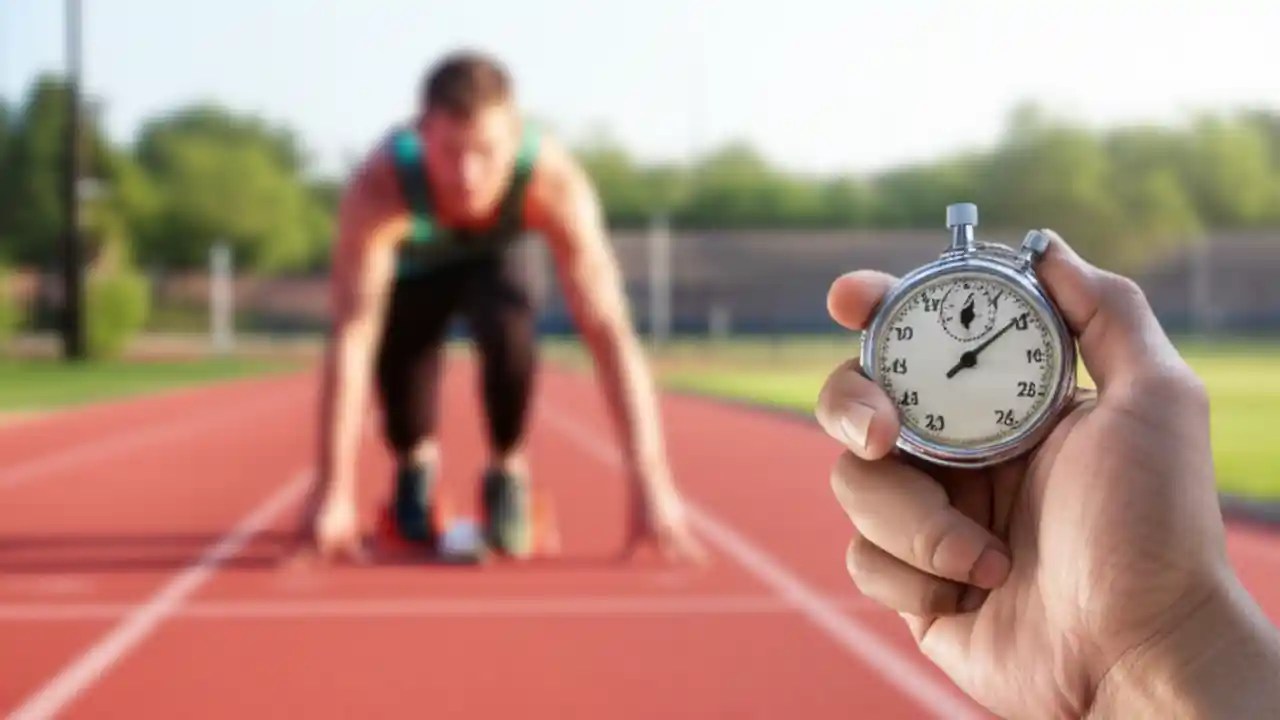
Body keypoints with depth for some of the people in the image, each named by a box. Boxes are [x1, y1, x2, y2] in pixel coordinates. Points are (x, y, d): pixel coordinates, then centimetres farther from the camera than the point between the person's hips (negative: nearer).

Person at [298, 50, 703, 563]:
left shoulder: (555, 183, -40)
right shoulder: (377, 189, -42)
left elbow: (609, 332, -42)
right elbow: (352, 338, -45)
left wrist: (650, 483, -49)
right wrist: (335, 490, -51)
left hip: (489, 257, 0)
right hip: (410, 265, 0)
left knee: (509, 336, -31)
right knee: (406, 436, -14)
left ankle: (507, 472, -2)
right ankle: (415, 463, 25)